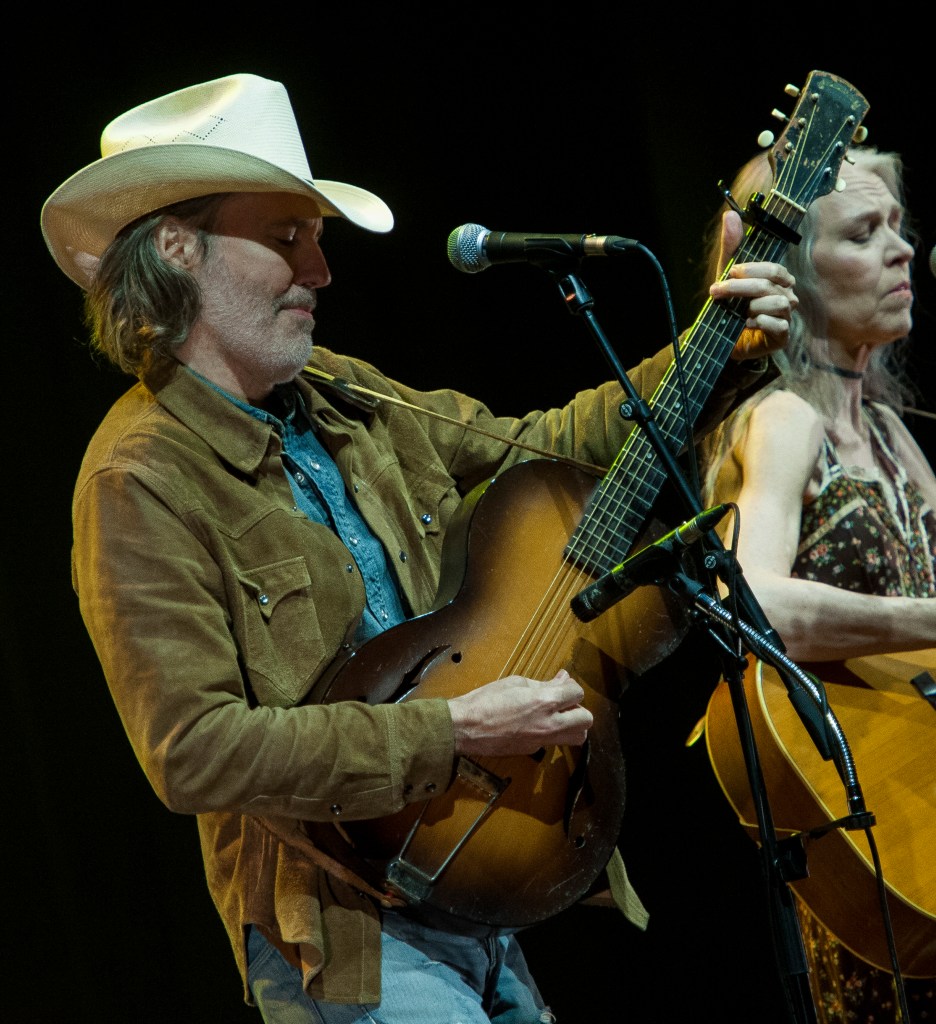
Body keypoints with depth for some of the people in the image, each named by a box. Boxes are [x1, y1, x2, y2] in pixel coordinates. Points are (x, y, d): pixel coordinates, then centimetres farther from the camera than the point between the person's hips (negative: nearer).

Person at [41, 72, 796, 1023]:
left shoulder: (343, 399, 9)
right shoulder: (143, 481, -16)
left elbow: (539, 448, 19)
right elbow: (194, 751, -23)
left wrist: (720, 353, 7)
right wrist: (451, 731, -22)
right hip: (340, 932, -8)